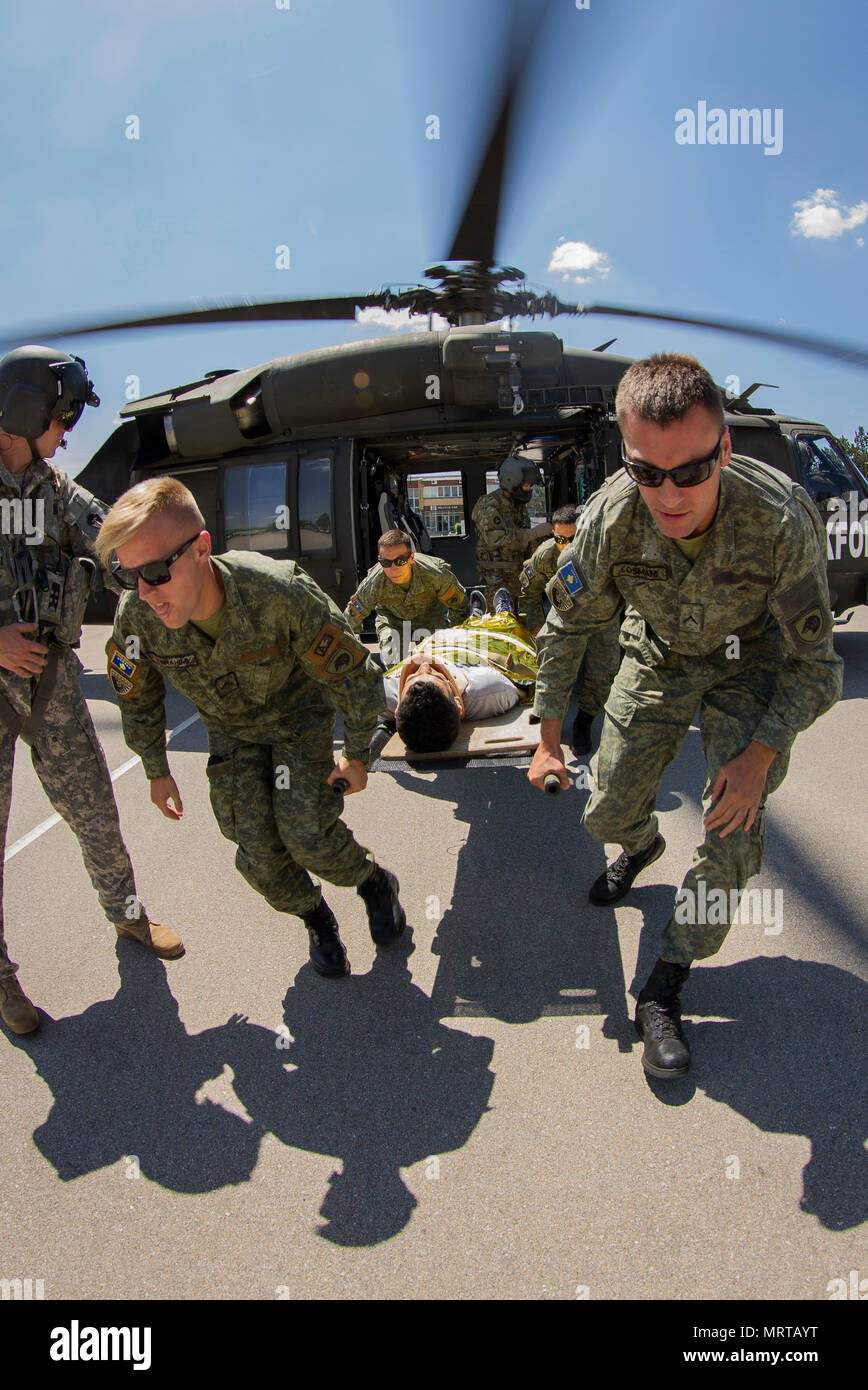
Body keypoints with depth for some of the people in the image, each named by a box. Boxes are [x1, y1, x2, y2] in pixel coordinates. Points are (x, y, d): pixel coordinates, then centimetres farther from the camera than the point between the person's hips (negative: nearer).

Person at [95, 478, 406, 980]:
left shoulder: (281, 593, -38)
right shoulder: (136, 617, -27)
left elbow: (355, 677, -21)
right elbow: (138, 700, -2)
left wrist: (357, 757, -11)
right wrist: (157, 771, 9)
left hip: (299, 713, -3)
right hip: (232, 729, 3)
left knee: (305, 834, -16)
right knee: (258, 850, -8)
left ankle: (375, 882, 17)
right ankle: (318, 920, 22)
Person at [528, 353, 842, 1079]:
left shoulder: (783, 518, -36)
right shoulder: (612, 516, -30)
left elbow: (812, 662, -19)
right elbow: (568, 624, -9)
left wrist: (760, 755, -27)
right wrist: (549, 735, -7)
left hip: (749, 661, -2)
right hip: (658, 655, 2)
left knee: (733, 836, -12)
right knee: (607, 814, 7)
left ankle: (664, 990, 8)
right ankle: (643, 845, 47)